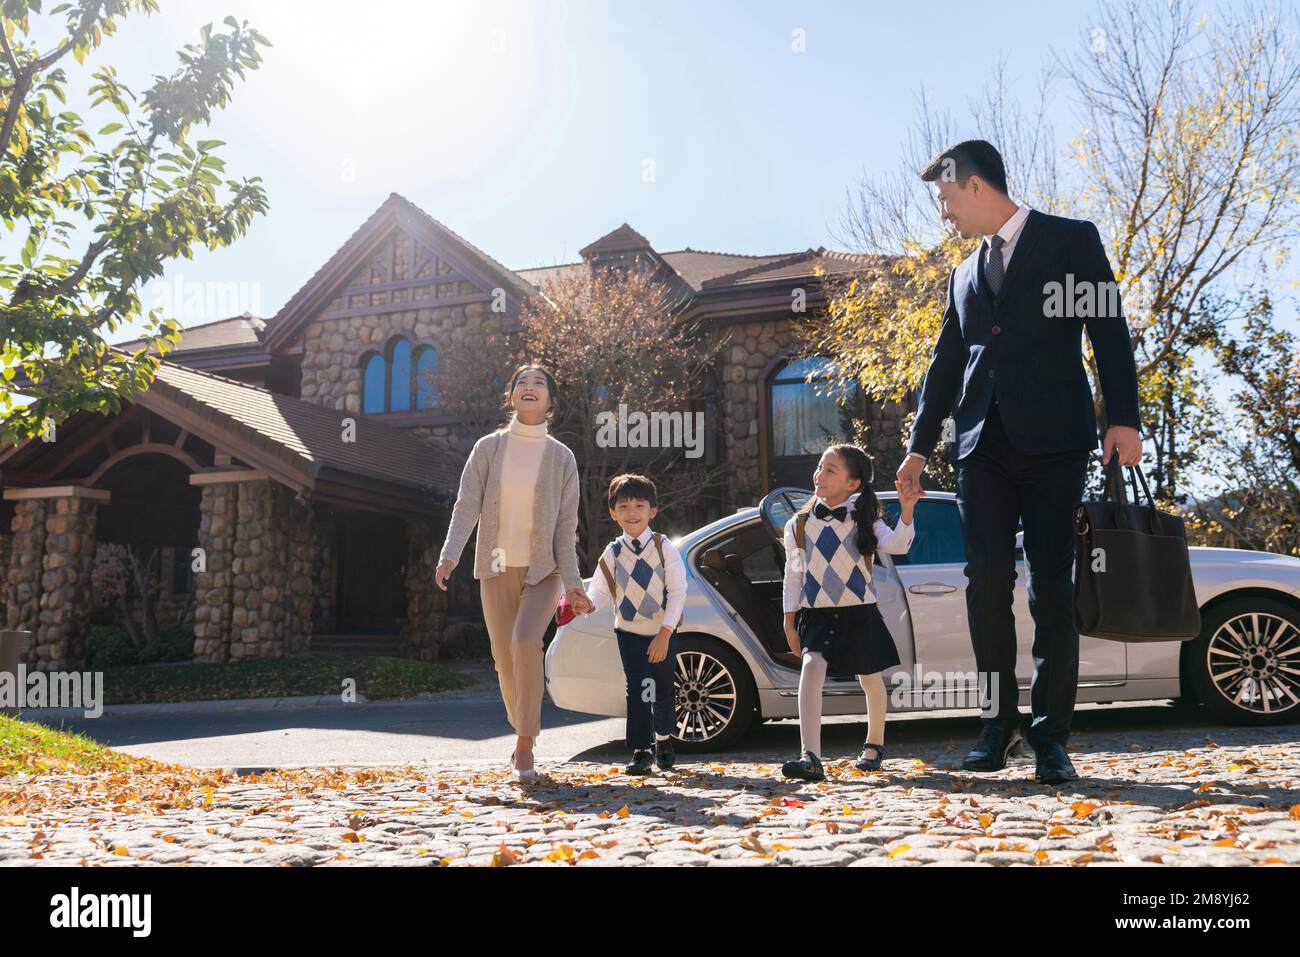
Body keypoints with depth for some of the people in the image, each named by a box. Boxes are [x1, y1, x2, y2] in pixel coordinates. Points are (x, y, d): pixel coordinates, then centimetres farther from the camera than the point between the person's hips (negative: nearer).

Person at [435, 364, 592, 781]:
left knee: (525, 640, -25)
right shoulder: (488, 448, 2)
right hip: (496, 569, 2)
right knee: (505, 660, 7)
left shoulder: (561, 457, -1)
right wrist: (449, 555, -21)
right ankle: (525, 735, 30)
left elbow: (566, 526, -2)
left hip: (543, 569, -2)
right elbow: (467, 505, -6)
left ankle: (525, 743, -15)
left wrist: (573, 584, -8)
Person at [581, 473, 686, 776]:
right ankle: (640, 751, 1)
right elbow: (601, 591, -2)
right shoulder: (612, 553, -6)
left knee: (664, 688, 10)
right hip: (629, 631, 0)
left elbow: (677, 593, -12)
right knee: (637, 689, -9)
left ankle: (664, 740, 36)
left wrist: (664, 634, -16)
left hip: (663, 631, 0)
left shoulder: (664, 548, -11)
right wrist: (588, 603, -27)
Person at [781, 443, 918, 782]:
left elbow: (896, 545, -19)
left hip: (859, 613, 0)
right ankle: (810, 757, -29)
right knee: (811, 668, -23)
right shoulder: (799, 525, 2)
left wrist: (906, 512, -35)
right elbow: (793, 576, 6)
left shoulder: (864, 519, -2)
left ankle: (874, 744, 39)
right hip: (816, 614, 0)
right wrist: (789, 622, 4)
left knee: (871, 679, 12)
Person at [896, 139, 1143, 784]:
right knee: (987, 581, -3)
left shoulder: (1071, 240, 7)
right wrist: (920, 445, 17)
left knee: (1051, 588, -3)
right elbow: (945, 364, 22)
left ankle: (1050, 737, 3)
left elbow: (1108, 330, 0)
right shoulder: (964, 274, 21)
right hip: (982, 444, 4)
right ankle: (999, 725, 8)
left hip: (1052, 441, -4)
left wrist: (1123, 417, -10)